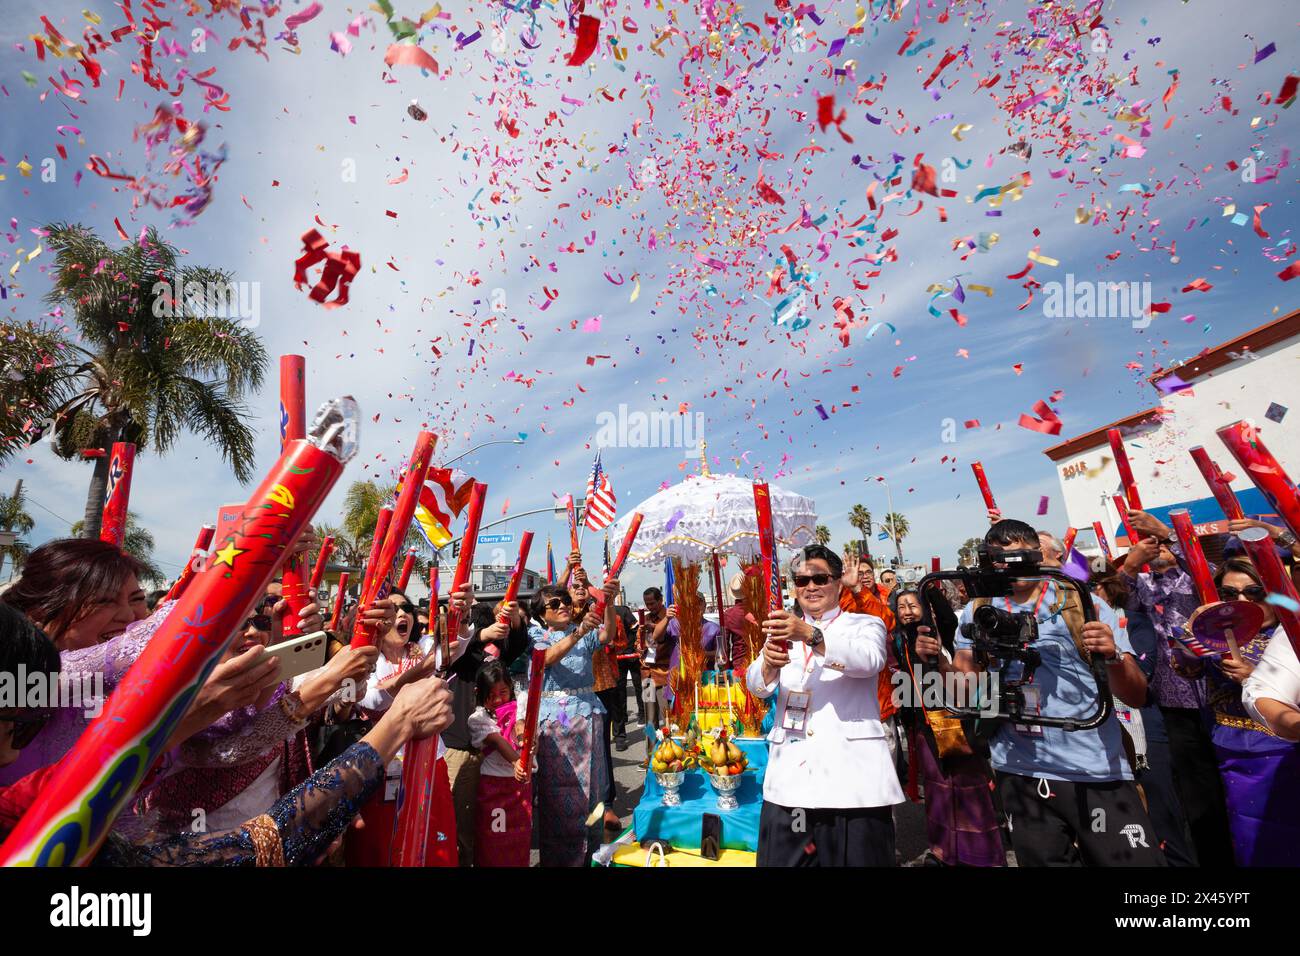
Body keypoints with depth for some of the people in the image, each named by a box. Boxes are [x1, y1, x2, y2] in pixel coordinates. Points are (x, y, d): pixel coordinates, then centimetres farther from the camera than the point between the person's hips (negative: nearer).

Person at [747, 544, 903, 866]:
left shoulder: (865, 624, 6)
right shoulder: (784, 631, 15)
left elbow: (869, 660, -17)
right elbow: (757, 686, 2)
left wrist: (811, 635, -33)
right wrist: (769, 664, -22)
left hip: (850, 775, -2)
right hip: (788, 776, 3)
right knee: (781, 859, 4)